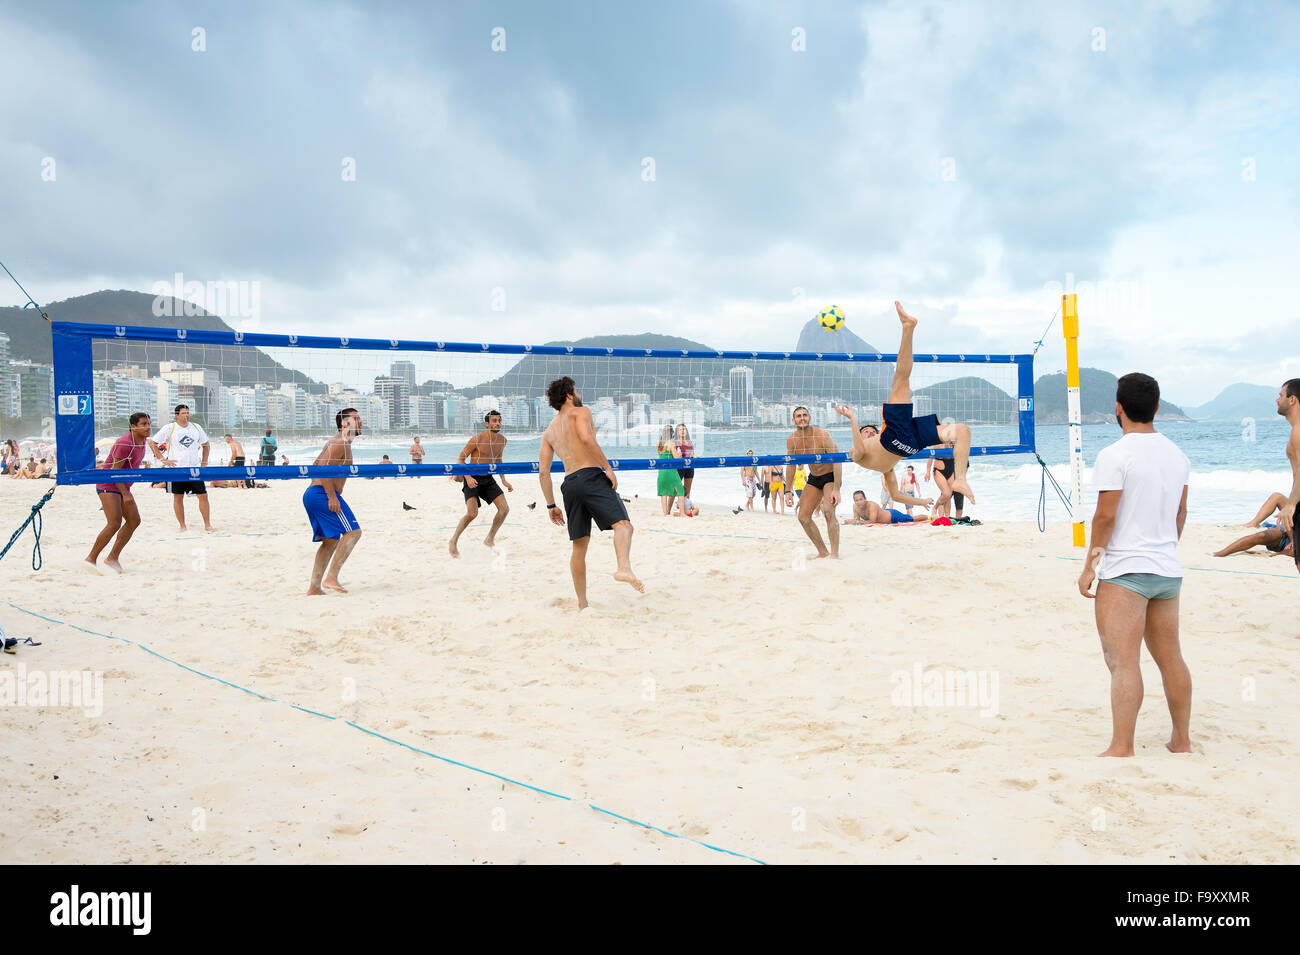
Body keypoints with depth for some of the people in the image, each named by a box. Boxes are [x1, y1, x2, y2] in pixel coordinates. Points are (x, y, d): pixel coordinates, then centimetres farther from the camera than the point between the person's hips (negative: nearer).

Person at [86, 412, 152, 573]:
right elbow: (114, 471, -21)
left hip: (122, 487, 10)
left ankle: (112, 558, 8)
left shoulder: (143, 441, 7)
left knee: (134, 521, 2)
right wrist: (125, 494, -23)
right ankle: (91, 559, -8)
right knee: (114, 524, -18)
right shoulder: (125, 443, -22)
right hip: (108, 486, -10)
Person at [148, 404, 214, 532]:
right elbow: (152, 443, 0)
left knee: (203, 495, -3)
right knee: (178, 497, 3)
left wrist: (204, 462, 11)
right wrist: (163, 459, -5)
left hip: (195, 468, 2)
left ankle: (207, 524, 5)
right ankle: (182, 526, 12)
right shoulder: (169, 428, -3)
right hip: (176, 468, -2)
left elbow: (206, 445, 20)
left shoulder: (196, 427, 8)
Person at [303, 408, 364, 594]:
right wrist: (332, 497, -23)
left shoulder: (336, 442, 23)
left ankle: (314, 587, 11)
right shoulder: (341, 443, -9)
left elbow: (315, 465, 28)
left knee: (331, 540, 14)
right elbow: (324, 467, -21)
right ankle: (331, 577, -13)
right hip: (322, 494, -11)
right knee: (353, 531, -11)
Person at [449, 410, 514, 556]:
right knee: (472, 513, -21)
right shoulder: (477, 439, -18)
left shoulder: (502, 440, 2)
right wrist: (468, 477, -25)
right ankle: (453, 542, 0)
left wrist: (504, 480, 11)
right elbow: (460, 459, -12)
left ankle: (489, 540, 12)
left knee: (504, 509, -6)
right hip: (473, 479, -6)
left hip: (488, 479, 6)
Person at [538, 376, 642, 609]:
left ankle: (582, 604, 13)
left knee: (579, 546, 11)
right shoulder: (580, 411, 9)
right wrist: (608, 468, -13)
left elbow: (543, 472, 20)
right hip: (591, 476, -6)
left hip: (569, 484, 6)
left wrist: (551, 505, 23)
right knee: (623, 524, -19)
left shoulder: (549, 431, 26)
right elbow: (586, 438, -14)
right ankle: (624, 568, -48)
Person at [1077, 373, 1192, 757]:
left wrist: (1090, 566, -7)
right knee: (1170, 657, 16)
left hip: (1124, 571, -8)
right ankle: (1182, 741, 26)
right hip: (1168, 570, 8)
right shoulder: (1177, 455, 9)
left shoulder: (1115, 455, -14)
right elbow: (1181, 513, 16)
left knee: (1123, 661, -8)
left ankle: (1121, 748, -8)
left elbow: (1105, 516, -15)